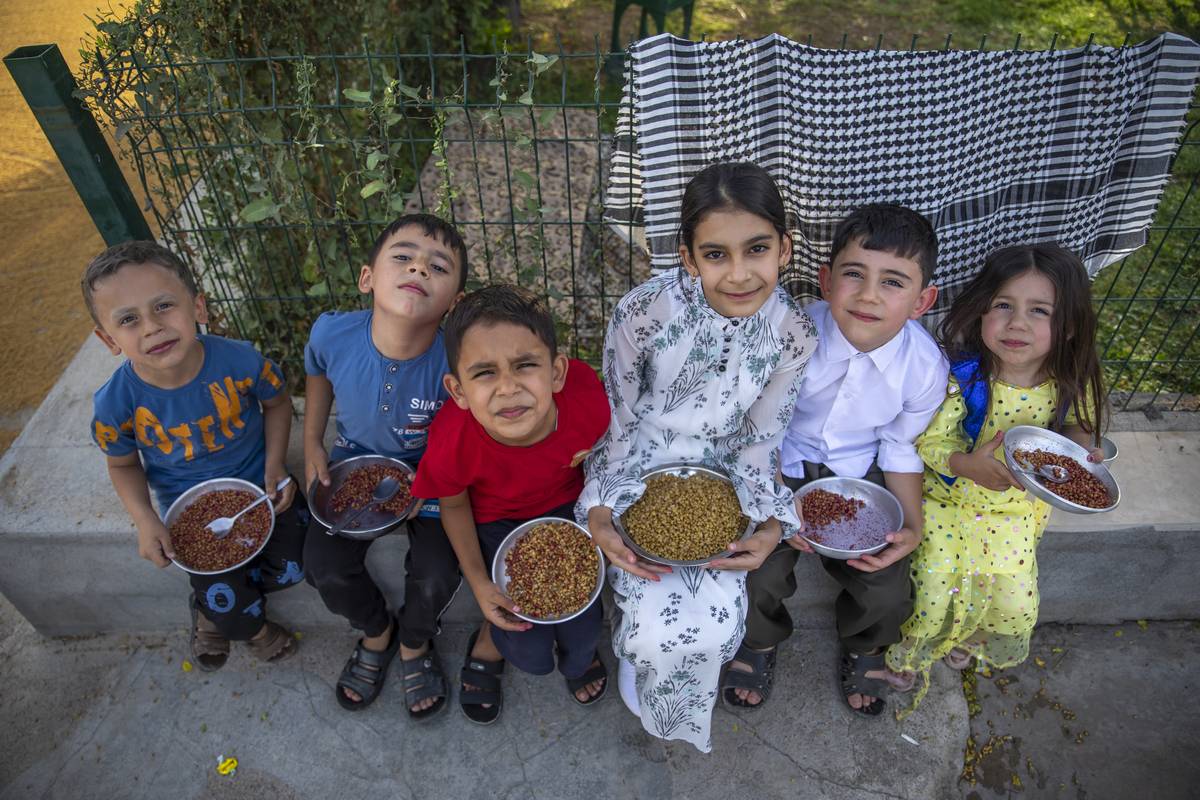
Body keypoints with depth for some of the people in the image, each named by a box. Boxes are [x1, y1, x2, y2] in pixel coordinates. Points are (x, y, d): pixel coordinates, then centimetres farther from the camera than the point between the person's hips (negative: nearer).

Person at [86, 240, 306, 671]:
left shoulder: (240, 361, -26)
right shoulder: (115, 404, -23)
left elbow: (277, 402, -3)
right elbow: (123, 464, -1)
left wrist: (275, 466, -14)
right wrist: (145, 520, -17)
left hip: (259, 485, 1)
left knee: (292, 568, -1)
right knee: (232, 614, -3)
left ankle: (212, 606, 31)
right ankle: (254, 627, 37)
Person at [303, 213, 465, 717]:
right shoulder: (332, 333, -25)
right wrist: (312, 444, 0)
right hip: (357, 459, 3)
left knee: (435, 577, -16)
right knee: (325, 567, -10)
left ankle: (415, 643, 23)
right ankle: (377, 633, 25)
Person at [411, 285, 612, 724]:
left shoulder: (587, 400, -35)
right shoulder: (452, 443, -36)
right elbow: (454, 505, -10)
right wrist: (479, 583, -12)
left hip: (565, 506, 2)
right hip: (497, 521, -1)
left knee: (582, 633, -5)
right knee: (531, 654, -8)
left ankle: (577, 651, 35)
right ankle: (490, 642, 31)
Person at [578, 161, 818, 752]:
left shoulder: (793, 336, -15)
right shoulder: (644, 312, -24)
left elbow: (756, 443, -3)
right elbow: (615, 422, -11)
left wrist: (771, 525, -17)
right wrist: (599, 514, -21)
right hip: (634, 475, -2)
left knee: (716, 628, -12)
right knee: (655, 628, -16)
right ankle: (636, 654, 25)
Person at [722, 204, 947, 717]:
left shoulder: (925, 368, -18)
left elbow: (901, 450, 0)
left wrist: (912, 524, -12)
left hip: (862, 476, 2)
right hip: (783, 467, -1)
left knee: (888, 597, -9)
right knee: (756, 578, -17)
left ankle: (863, 647, 32)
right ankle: (760, 642, 23)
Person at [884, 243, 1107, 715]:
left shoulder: (1070, 384, -14)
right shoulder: (961, 378, -25)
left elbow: (1078, 425, 7)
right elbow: (927, 442, -19)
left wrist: (1081, 445, -16)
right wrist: (967, 465, -38)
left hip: (1015, 508, 4)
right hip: (949, 498, -3)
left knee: (1014, 602, 4)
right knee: (936, 588, -7)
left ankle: (967, 636, 43)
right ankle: (910, 651, 29)